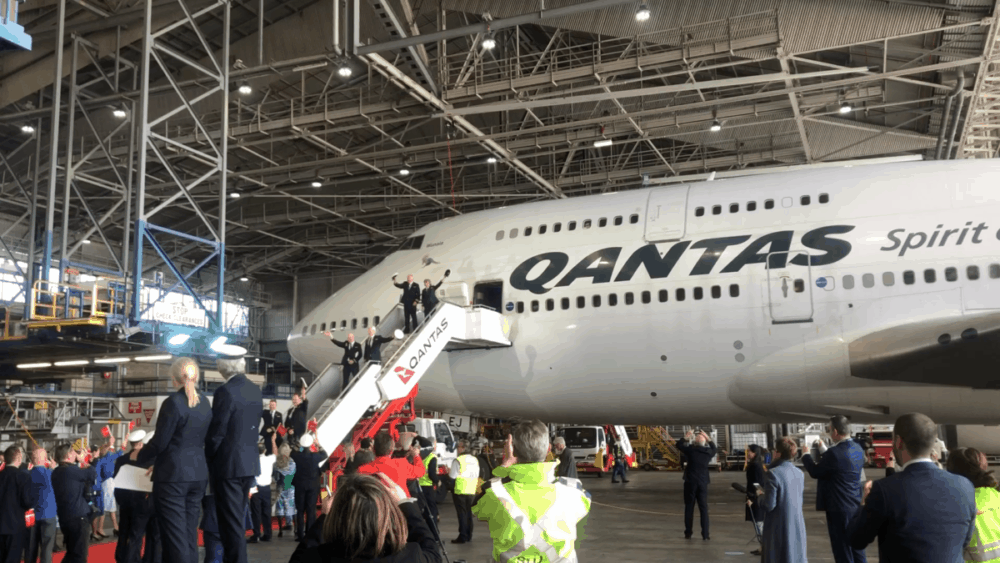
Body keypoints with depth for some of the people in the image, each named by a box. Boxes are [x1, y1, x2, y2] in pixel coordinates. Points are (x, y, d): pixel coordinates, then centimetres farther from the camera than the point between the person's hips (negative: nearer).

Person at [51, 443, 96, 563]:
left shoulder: (56, 472, 11)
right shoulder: (70, 470, -17)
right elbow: (93, 474, -14)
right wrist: (87, 465, 2)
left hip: (64, 516, 9)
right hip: (76, 516, -9)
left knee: (72, 552, 20)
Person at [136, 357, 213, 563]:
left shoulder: (173, 402, -14)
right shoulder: (205, 403, 7)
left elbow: (160, 442, -13)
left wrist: (139, 456, 8)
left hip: (173, 474, -7)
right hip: (198, 473, 7)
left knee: (175, 534, -1)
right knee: (190, 532, 14)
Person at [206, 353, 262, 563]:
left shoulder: (225, 391, -18)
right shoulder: (255, 389, 5)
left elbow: (217, 433, -16)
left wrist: (208, 457, -1)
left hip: (228, 464, -8)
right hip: (249, 462, 8)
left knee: (231, 521, 1)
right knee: (238, 519, 19)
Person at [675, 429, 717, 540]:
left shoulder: (691, 450, -10)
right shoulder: (708, 452, -2)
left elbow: (679, 445, 6)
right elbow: (714, 448, 22)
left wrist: (687, 436, 14)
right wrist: (707, 437, 22)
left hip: (690, 482, -2)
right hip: (702, 483, 2)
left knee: (689, 508, 6)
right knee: (704, 508, 5)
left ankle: (688, 533, 9)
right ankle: (705, 534, 2)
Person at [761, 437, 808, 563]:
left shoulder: (774, 474, -18)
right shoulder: (799, 474, 4)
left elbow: (769, 505, -18)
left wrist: (760, 499, 2)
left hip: (779, 528, -6)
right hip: (797, 526, 6)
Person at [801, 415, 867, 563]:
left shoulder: (835, 453, -23)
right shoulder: (858, 449, 4)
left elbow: (815, 472, -11)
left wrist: (806, 455, 5)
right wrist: (824, 451, 20)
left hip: (840, 508, -8)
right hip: (856, 506, 8)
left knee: (843, 551, 2)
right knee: (857, 548, 18)